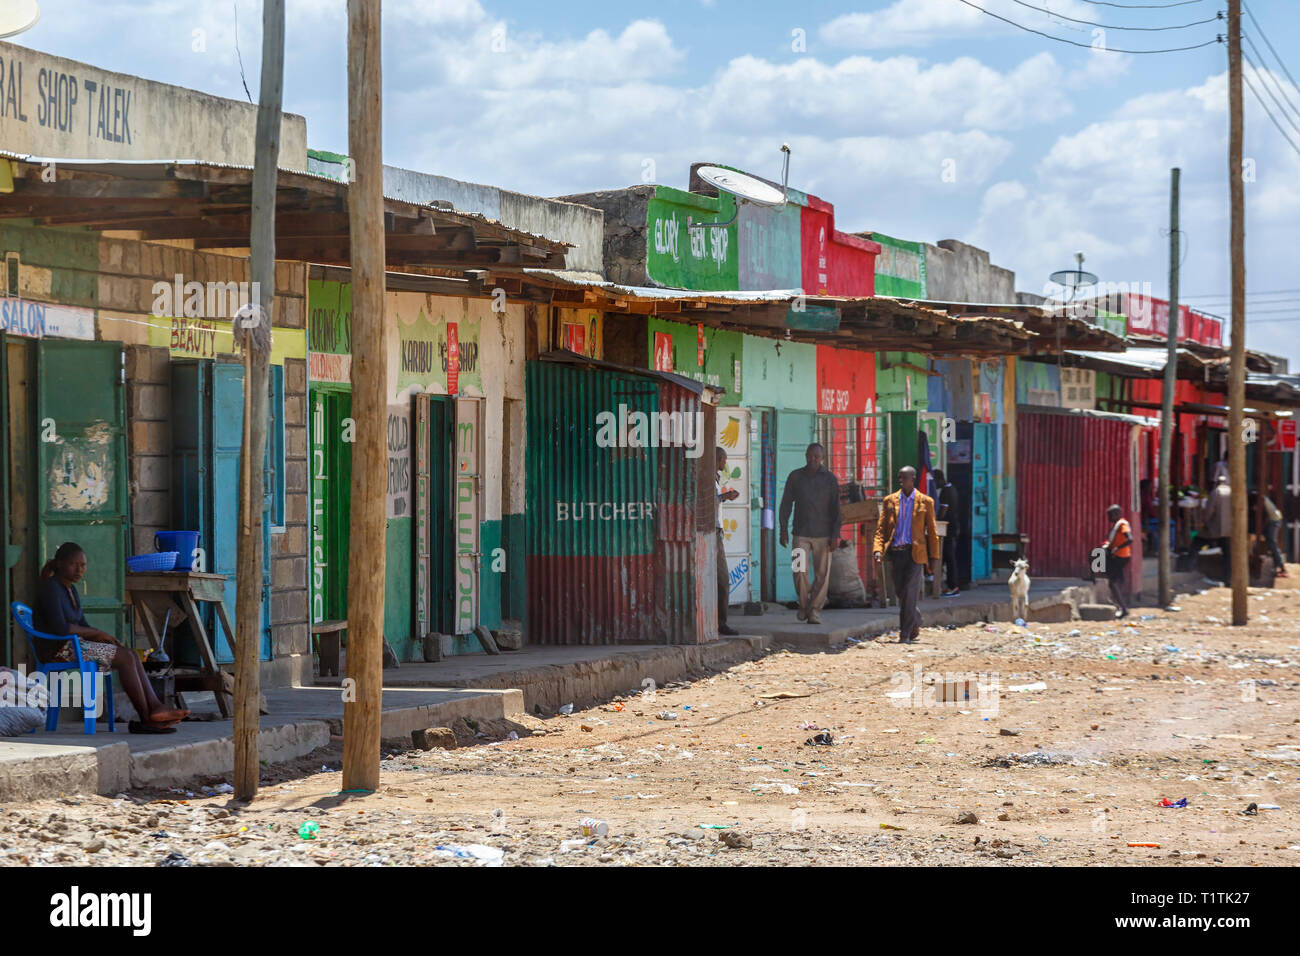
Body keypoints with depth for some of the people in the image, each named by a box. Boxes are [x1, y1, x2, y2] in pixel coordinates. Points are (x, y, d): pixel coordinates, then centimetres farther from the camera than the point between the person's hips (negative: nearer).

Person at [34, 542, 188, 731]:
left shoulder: (71, 590, 20)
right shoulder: (50, 588, -11)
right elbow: (59, 628, -22)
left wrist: (106, 637, 0)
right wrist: (97, 633, -11)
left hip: (75, 644, 10)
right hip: (59, 649, -10)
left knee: (131, 655, -7)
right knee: (125, 657, -19)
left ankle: (155, 708, -20)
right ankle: (146, 718, -19)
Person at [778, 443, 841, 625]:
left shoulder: (830, 479, 3)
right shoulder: (795, 477, 5)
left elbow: (836, 508, 1)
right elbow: (786, 504, 7)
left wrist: (835, 534, -7)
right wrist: (783, 530, 1)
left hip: (823, 534, 0)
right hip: (801, 533, 0)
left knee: (822, 573, -3)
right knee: (800, 571, -11)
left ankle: (815, 610, 5)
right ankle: (804, 604, 11)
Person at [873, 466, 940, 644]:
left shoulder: (925, 502, 4)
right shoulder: (889, 501, 10)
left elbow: (932, 532, 7)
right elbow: (881, 528, 8)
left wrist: (933, 556, 3)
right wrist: (878, 549, -7)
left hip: (915, 553, -3)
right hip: (895, 553, 3)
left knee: (910, 592, -11)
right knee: (900, 593, 9)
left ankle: (906, 634, -8)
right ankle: (914, 623, 31)